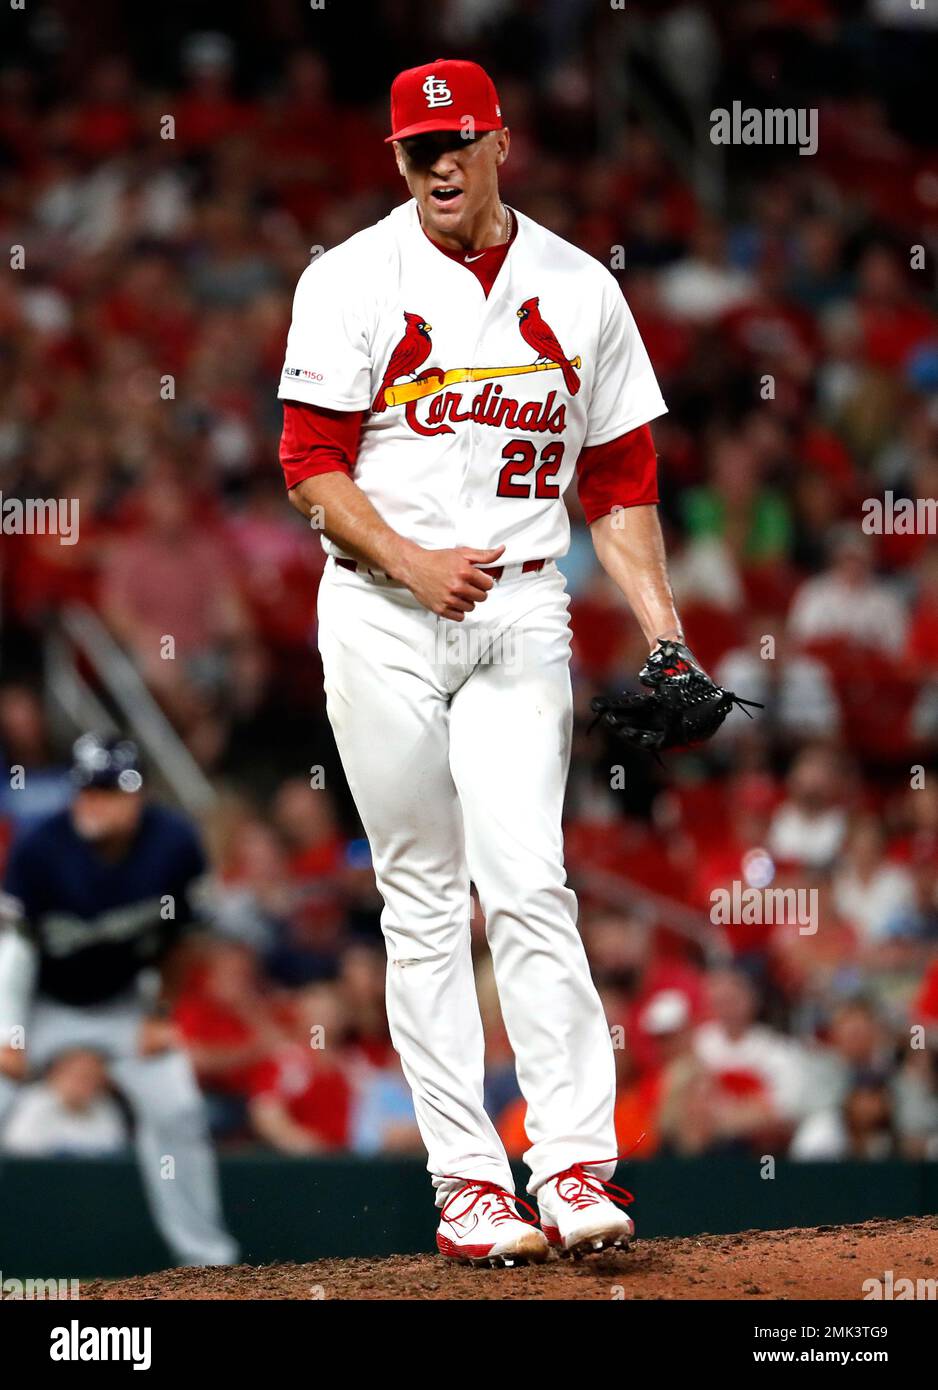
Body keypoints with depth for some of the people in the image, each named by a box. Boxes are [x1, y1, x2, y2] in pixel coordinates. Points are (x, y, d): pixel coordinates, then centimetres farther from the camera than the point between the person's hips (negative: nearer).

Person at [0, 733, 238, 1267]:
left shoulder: (175, 844, -20)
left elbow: (178, 935, -4)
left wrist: (156, 1012, -2)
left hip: (126, 1001, 2)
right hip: (43, 1003, -2)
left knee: (178, 1112, -5)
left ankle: (206, 1257, 8)